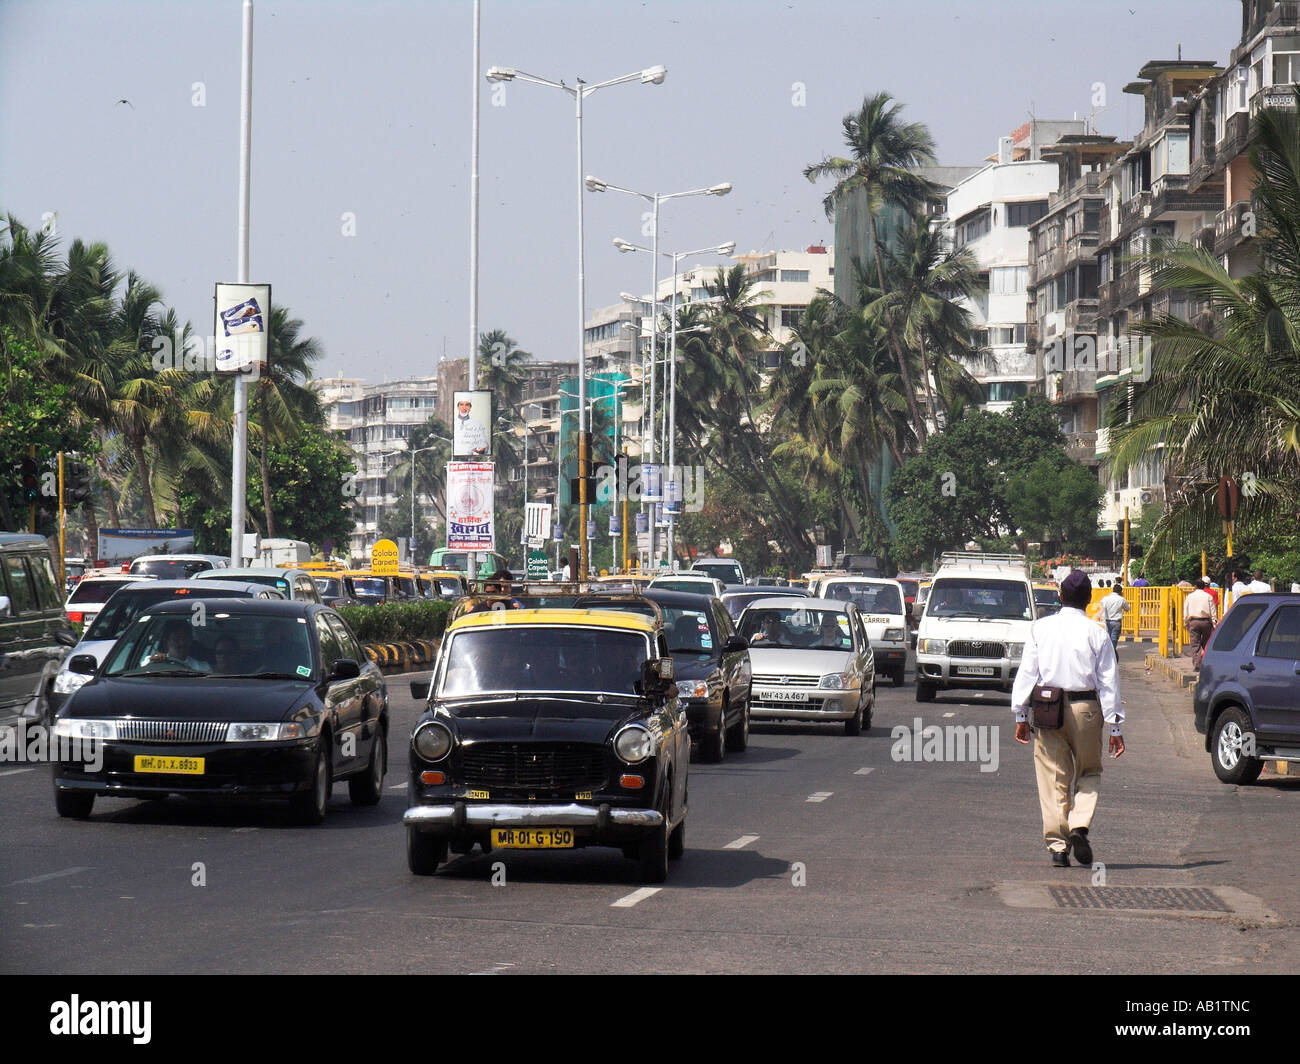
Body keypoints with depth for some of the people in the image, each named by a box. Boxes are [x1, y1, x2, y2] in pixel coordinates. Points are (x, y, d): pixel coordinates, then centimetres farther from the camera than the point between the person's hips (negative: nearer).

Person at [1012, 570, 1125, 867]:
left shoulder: (1041, 628, 1)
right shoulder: (1096, 634, -2)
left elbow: (1027, 673, 1)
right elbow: (1108, 683, -2)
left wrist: (1021, 715, 8)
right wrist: (1116, 727, 2)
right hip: (1085, 709, -1)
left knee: (1053, 778, 6)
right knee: (1089, 773, 16)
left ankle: (1057, 845, 4)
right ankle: (1080, 824, -7)